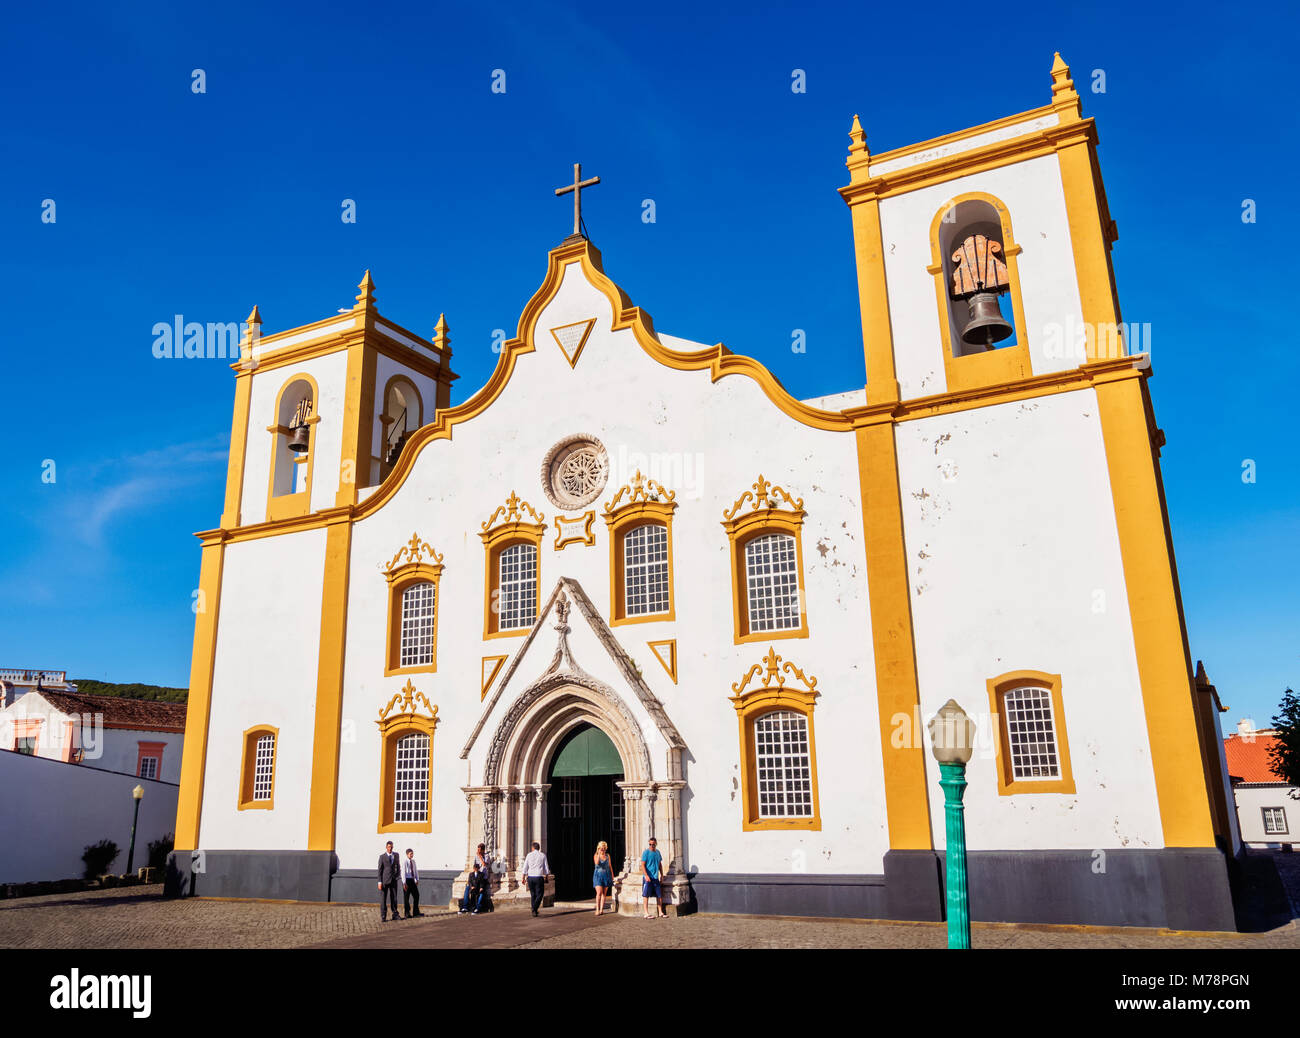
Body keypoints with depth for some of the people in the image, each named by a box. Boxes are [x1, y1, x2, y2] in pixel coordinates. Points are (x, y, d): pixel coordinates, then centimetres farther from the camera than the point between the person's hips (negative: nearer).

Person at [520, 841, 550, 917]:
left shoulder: (529, 855, 4)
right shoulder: (543, 855, 3)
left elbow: (525, 867, 3)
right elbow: (546, 868, 5)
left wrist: (523, 877, 7)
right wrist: (546, 877, 14)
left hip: (530, 877, 2)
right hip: (539, 877, -2)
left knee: (533, 894, 15)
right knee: (539, 894, 4)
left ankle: (534, 911, 16)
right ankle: (534, 909, -16)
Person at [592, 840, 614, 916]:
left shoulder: (607, 855, 8)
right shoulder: (596, 855, 1)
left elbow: (610, 866, 14)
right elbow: (597, 863, -19)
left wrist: (612, 875, 10)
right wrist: (599, 854, -20)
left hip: (606, 875, 3)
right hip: (598, 875, -3)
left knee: (604, 893, 3)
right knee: (599, 893, -13)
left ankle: (601, 909, 7)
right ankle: (597, 909, -10)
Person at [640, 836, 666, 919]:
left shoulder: (657, 852, 11)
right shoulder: (646, 852, -7)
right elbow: (643, 865, -11)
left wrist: (662, 875, 14)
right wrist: (646, 875, -21)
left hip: (656, 877, 6)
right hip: (648, 877, -6)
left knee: (659, 895, 7)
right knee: (646, 895, -2)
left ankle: (660, 912, 14)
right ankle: (646, 913, 3)